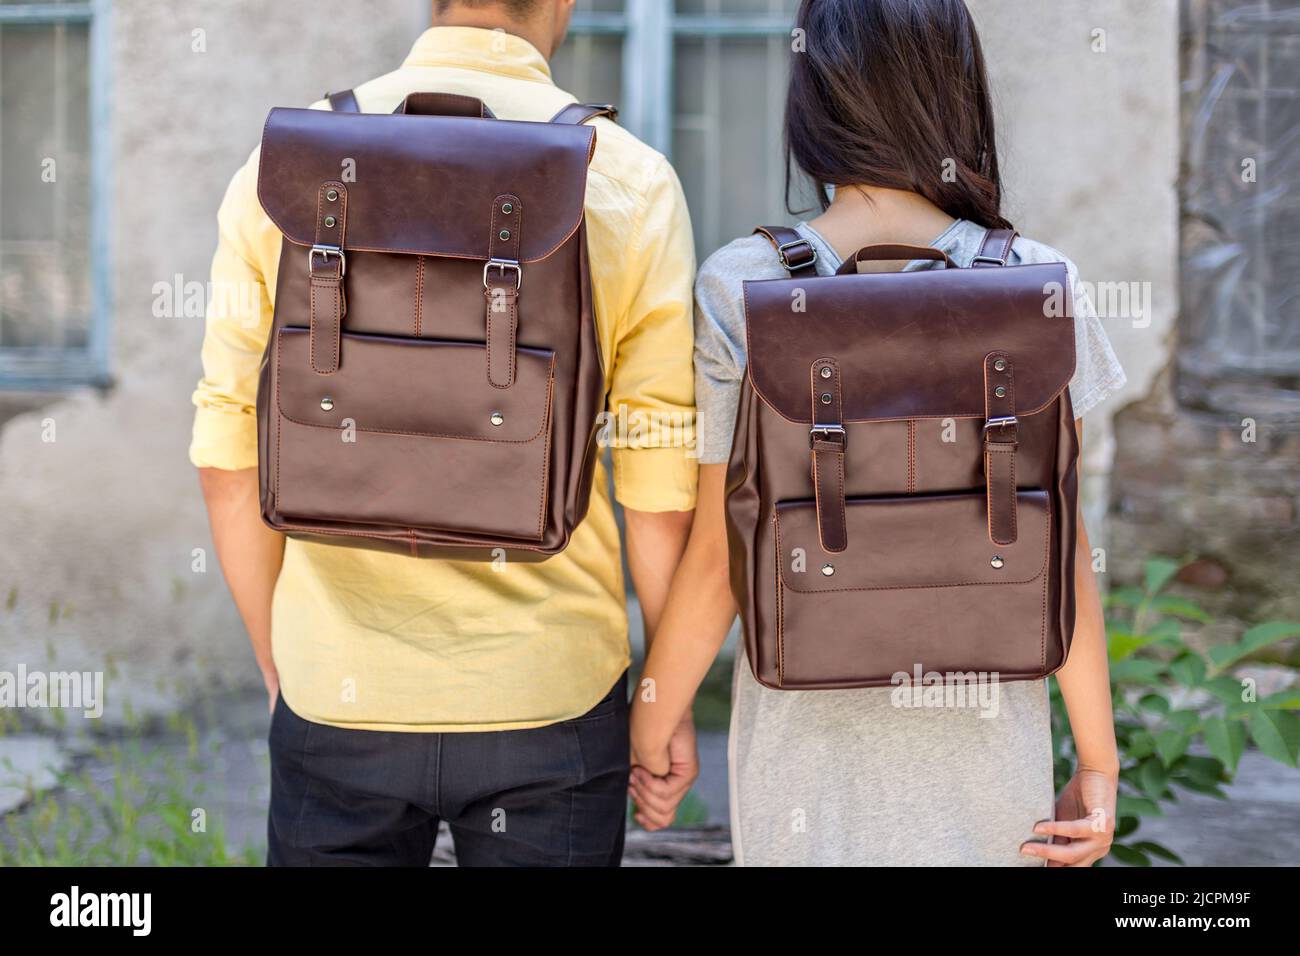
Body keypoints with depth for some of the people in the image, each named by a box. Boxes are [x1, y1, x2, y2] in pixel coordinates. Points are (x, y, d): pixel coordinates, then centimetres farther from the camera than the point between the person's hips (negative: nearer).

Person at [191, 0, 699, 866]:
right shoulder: (631, 182, -7)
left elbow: (231, 455, 1)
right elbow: (662, 483, -7)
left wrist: (279, 666, 14)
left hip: (338, 698, 1)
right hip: (549, 698, -1)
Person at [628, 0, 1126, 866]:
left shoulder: (741, 290, -10)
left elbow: (719, 560, -7)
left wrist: (651, 728, 8)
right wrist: (1099, 762, 4)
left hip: (810, 738, -1)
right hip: (986, 739, 1)